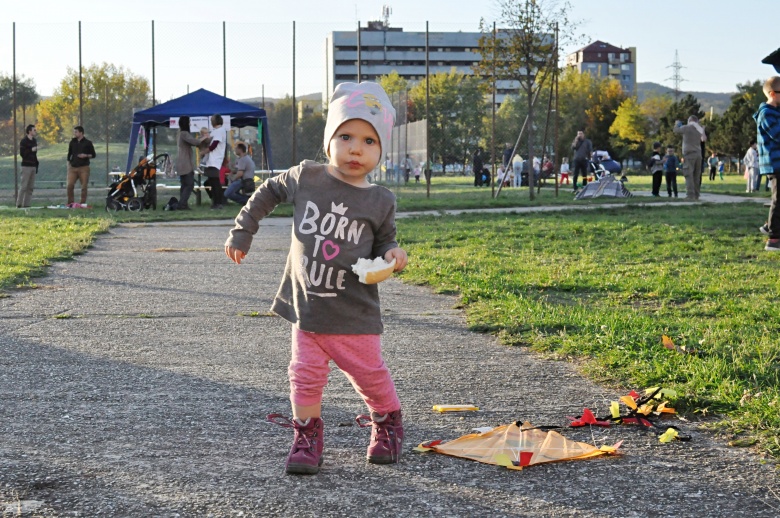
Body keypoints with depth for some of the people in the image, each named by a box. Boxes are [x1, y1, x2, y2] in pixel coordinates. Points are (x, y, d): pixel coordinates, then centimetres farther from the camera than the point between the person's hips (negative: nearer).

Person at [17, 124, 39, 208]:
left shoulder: (34, 141, 14)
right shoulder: (24, 141, -7)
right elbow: (22, 153, -14)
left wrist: (36, 166, 14)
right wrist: (31, 150, -18)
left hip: (33, 166, 7)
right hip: (26, 166, -7)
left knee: (31, 187, 4)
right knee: (23, 186, -9)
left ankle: (26, 204, 6)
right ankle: (19, 204, -7)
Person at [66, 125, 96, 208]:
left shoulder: (87, 143, 0)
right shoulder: (72, 142, 11)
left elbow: (93, 155, 4)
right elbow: (69, 153, 19)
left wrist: (86, 156, -13)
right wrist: (69, 164, 11)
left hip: (84, 168, -3)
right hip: (73, 167, 3)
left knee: (84, 186, -2)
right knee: (70, 185, -8)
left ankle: (83, 203, 6)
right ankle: (70, 203, 1)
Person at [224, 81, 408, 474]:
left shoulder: (380, 201, -4)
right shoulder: (306, 177, -4)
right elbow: (269, 192, 14)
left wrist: (391, 255, -13)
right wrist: (242, 232, 16)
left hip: (353, 313, -1)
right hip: (305, 306, 1)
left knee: (370, 374, 8)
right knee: (305, 375, 1)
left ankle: (388, 426, 33)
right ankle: (307, 437, 19)